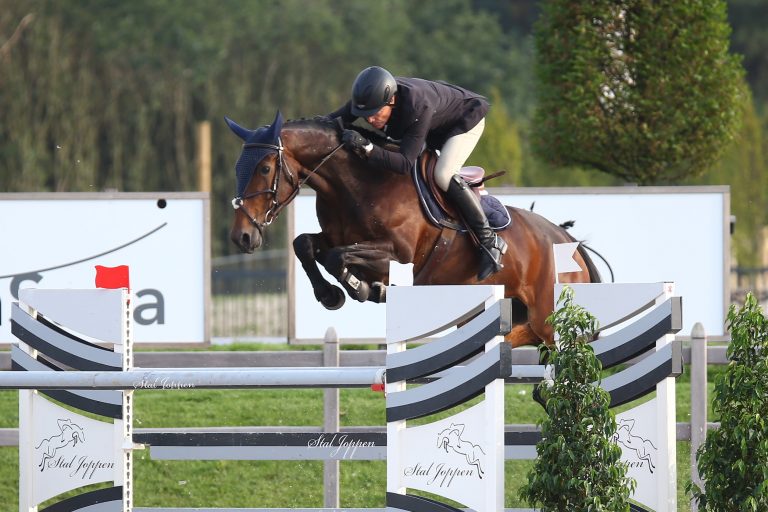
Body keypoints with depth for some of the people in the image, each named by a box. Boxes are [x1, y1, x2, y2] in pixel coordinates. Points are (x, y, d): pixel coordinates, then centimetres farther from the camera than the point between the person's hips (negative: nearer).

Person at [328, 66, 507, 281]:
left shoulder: (418, 107, -46)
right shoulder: (371, 98, -28)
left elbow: (405, 164, -47)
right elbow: (334, 120, -13)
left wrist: (367, 148, -59)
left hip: (467, 117, -8)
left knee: (443, 175, -26)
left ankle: (490, 241, -17)